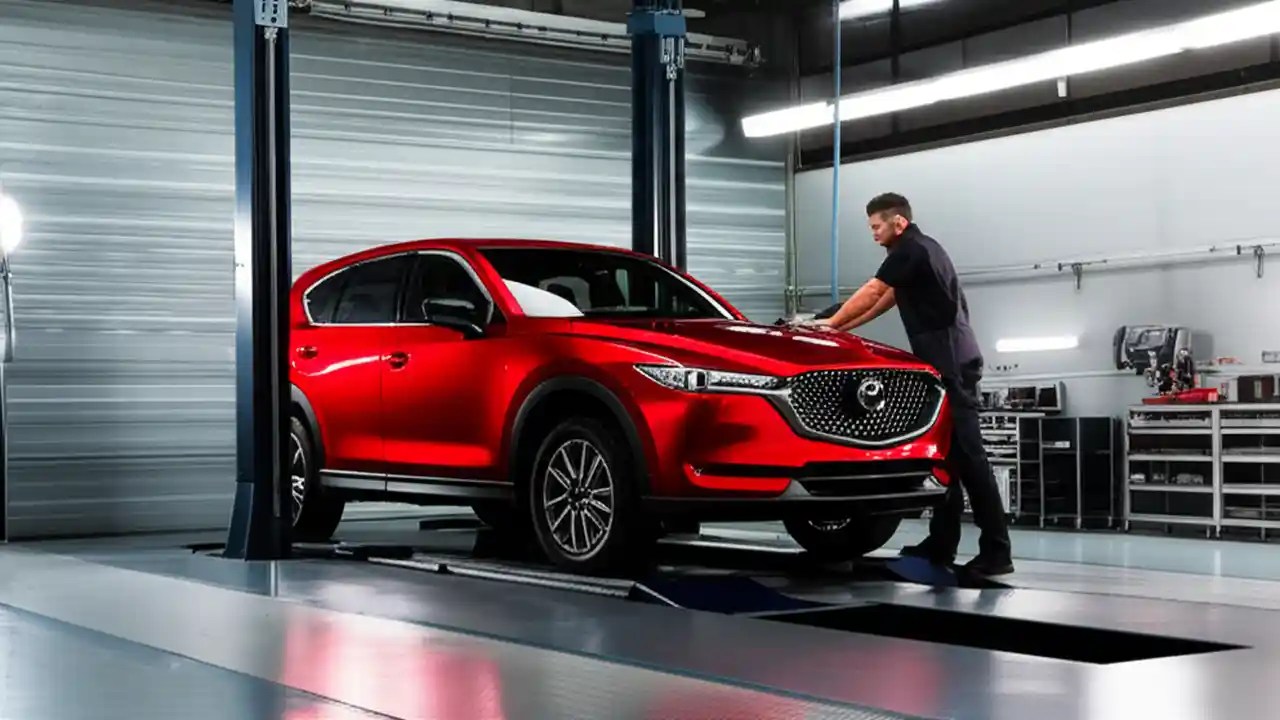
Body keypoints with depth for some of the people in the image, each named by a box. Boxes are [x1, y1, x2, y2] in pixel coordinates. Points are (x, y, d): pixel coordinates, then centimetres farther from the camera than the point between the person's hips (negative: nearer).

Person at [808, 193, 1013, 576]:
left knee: (965, 451, -14)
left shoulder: (911, 250, -7)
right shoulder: (920, 249, 25)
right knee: (947, 451, 10)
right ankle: (942, 542, 13)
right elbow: (886, 299, 28)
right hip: (952, 359, 11)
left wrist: (830, 324, 6)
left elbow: (871, 293, -5)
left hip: (949, 361, -11)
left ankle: (996, 550, -17)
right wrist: (842, 328, 26)